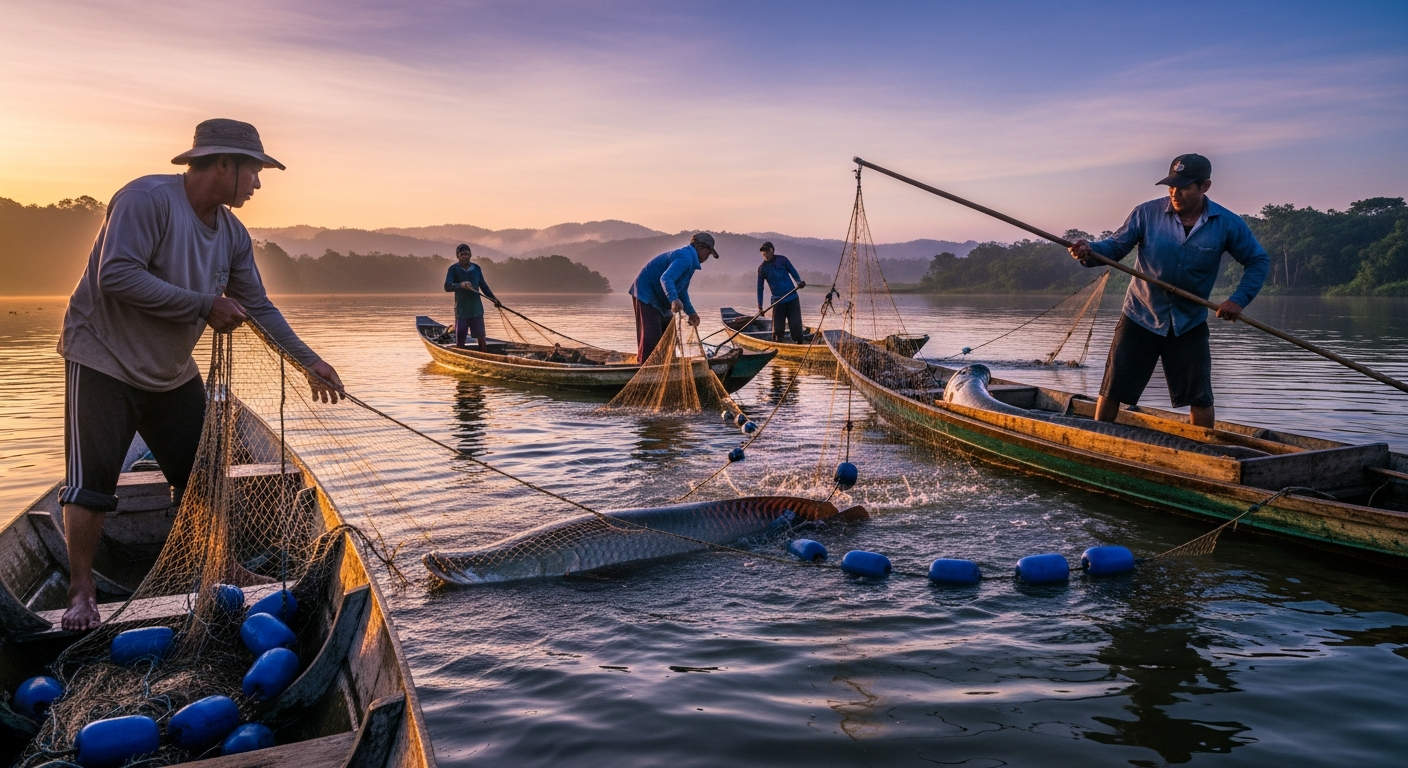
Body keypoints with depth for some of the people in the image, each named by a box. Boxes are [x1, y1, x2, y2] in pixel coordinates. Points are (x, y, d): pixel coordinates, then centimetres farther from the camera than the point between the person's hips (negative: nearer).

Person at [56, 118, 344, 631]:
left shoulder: (232, 234, 2)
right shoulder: (149, 199, -21)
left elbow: (258, 309, 7)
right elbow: (116, 276, -30)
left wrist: (309, 362, 1)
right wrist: (204, 306, -27)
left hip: (173, 373, 7)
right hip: (105, 362, -7)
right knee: (91, 480, -6)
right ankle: (81, 589, 9)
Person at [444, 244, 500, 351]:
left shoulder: (476, 268, 4)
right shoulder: (453, 269, -5)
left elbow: (483, 286, 16)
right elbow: (447, 286, -19)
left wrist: (494, 299, 18)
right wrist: (460, 285, -36)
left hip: (477, 310, 2)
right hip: (461, 310, -2)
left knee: (481, 340, 3)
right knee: (459, 343, 2)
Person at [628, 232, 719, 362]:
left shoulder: (689, 258, 14)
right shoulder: (685, 258, -20)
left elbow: (682, 290, 22)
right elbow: (666, 278, -37)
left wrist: (691, 312, 16)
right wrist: (674, 299, -52)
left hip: (657, 296, 11)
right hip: (646, 293, -11)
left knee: (666, 333, 17)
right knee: (651, 335, -17)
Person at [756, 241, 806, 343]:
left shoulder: (782, 260, 0)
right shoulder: (762, 268, 2)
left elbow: (793, 271, 8)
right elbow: (760, 288, 6)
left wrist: (799, 282, -12)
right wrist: (760, 307, 4)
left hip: (792, 298, -1)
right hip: (778, 301, 1)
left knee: (796, 325, -3)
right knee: (777, 328, 2)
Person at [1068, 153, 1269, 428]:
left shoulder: (1227, 224, -5)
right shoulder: (1147, 213, -8)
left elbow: (1259, 261, 4)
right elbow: (1116, 245, -8)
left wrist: (1239, 300, -10)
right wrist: (1090, 250, -31)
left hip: (1190, 323, 1)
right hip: (1140, 317, -1)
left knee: (1200, 398, 5)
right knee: (1111, 391, 0)